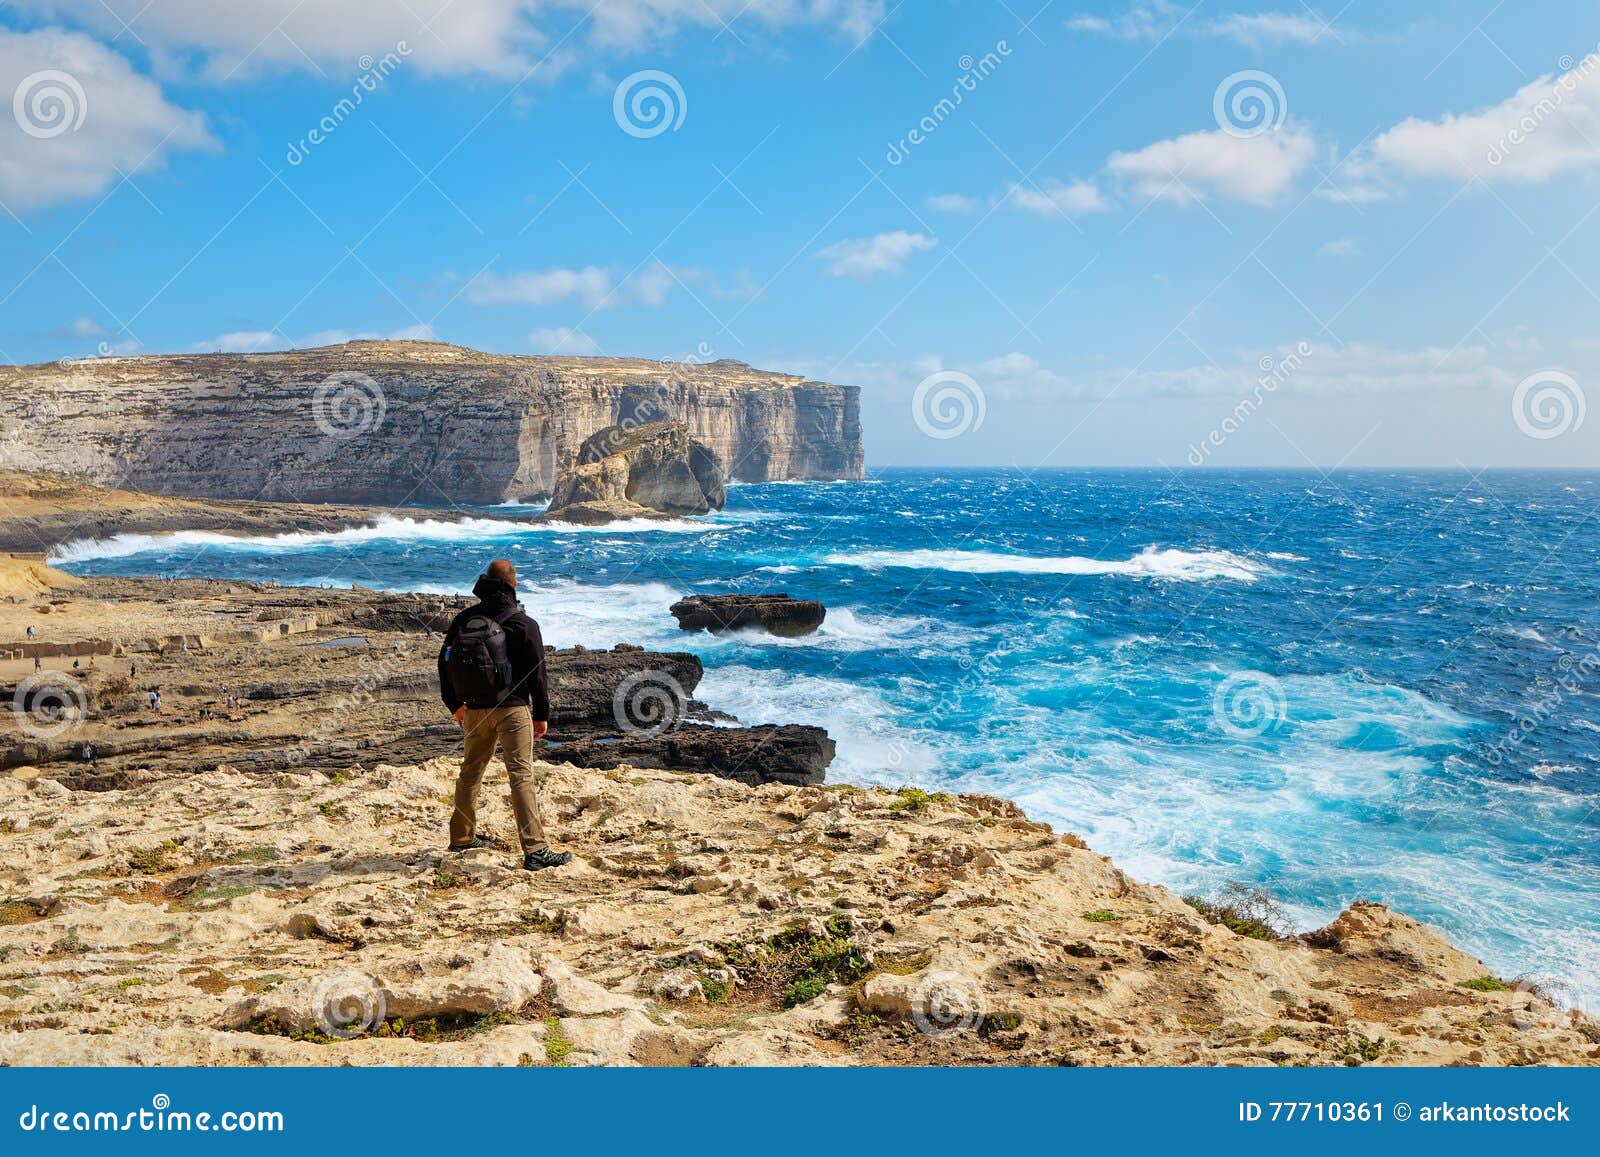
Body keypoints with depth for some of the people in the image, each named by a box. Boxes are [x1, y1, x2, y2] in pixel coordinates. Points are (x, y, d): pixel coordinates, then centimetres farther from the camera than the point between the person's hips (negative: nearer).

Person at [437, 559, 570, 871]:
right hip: (512, 708, -5)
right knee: (521, 776, -8)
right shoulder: (523, 624, -7)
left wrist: (455, 705, 24)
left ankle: (462, 836, 33)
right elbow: (537, 672, -7)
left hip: (474, 709, 5)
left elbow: (445, 663, 14)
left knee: (470, 771, 21)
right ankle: (536, 850, -13)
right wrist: (542, 714, 1)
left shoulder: (463, 620, 7)